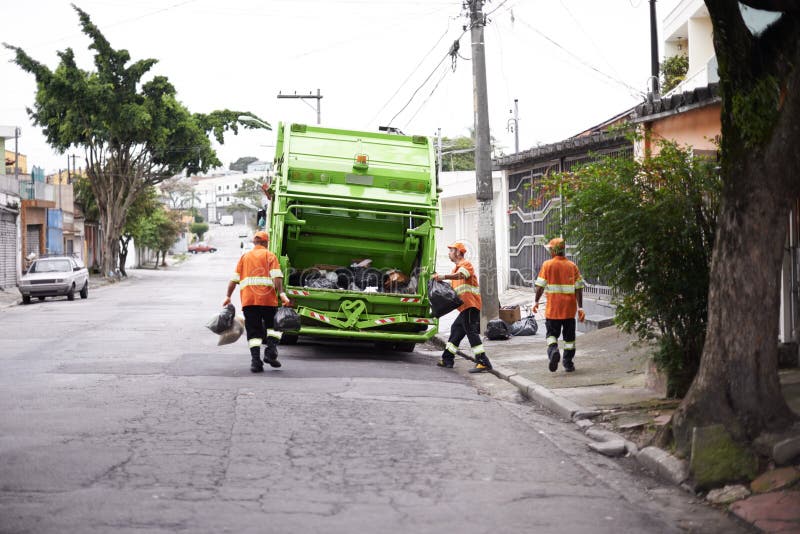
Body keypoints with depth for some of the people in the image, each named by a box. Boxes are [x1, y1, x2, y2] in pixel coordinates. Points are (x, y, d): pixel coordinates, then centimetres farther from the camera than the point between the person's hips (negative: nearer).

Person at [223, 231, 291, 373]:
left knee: (253, 330, 4)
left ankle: (255, 360, -6)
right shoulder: (269, 255, 8)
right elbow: (276, 276, -7)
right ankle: (270, 351, -4)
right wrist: (282, 294, -14)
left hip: (248, 299, 2)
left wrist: (228, 296, 16)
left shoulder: (244, 257, 18)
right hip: (267, 298, -2)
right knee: (272, 325, 15)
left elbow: (234, 279, 12)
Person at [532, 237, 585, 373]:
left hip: (552, 308, -2)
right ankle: (568, 363, 14)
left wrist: (536, 301, 9)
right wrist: (580, 307, 1)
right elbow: (578, 288, -1)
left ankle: (553, 351, -21)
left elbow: (540, 285, -5)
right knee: (569, 336, 12)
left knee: (552, 333, 7)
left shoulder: (547, 265, -4)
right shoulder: (572, 266, 3)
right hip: (569, 308, 2)